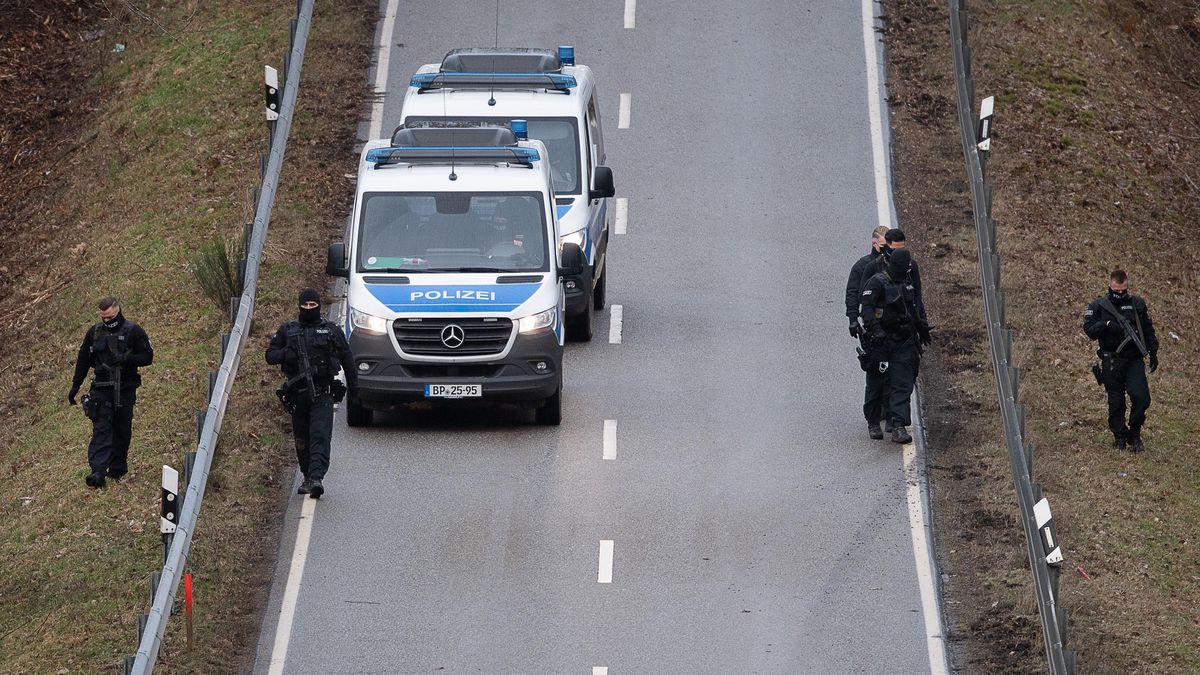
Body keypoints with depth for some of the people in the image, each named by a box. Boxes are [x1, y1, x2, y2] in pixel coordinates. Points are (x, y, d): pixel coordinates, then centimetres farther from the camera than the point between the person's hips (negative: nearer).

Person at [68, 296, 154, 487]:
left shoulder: (133, 331, -3)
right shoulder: (94, 332, 7)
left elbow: (147, 356, -5)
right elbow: (83, 360, 16)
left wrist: (125, 359, -21)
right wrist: (75, 386, 15)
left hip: (125, 390, -1)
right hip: (101, 389, 1)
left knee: (122, 430, 6)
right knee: (101, 429, -10)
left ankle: (118, 468, 20)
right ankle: (98, 471, -22)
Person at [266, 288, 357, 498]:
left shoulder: (332, 330, 8)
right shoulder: (287, 330, 10)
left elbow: (347, 358, 16)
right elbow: (270, 355, 9)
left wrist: (354, 386, 15)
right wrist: (286, 353, -12)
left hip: (322, 393, -2)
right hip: (297, 392, 2)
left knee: (320, 436, -16)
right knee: (301, 439, 8)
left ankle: (316, 478, -26)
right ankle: (307, 478, 22)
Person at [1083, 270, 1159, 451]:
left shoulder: (1137, 304, 10)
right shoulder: (1098, 306, 4)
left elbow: (1148, 330, 17)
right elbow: (1088, 328, -4)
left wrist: (1153, 353, 13)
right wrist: (1106, 325, -20)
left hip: (1134, 359, 1)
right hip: (1112, 361, -1)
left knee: (1141, 397, -11)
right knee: (1116, 402, 3)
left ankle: (1134, 434, 7)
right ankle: (1119, 438, 15)